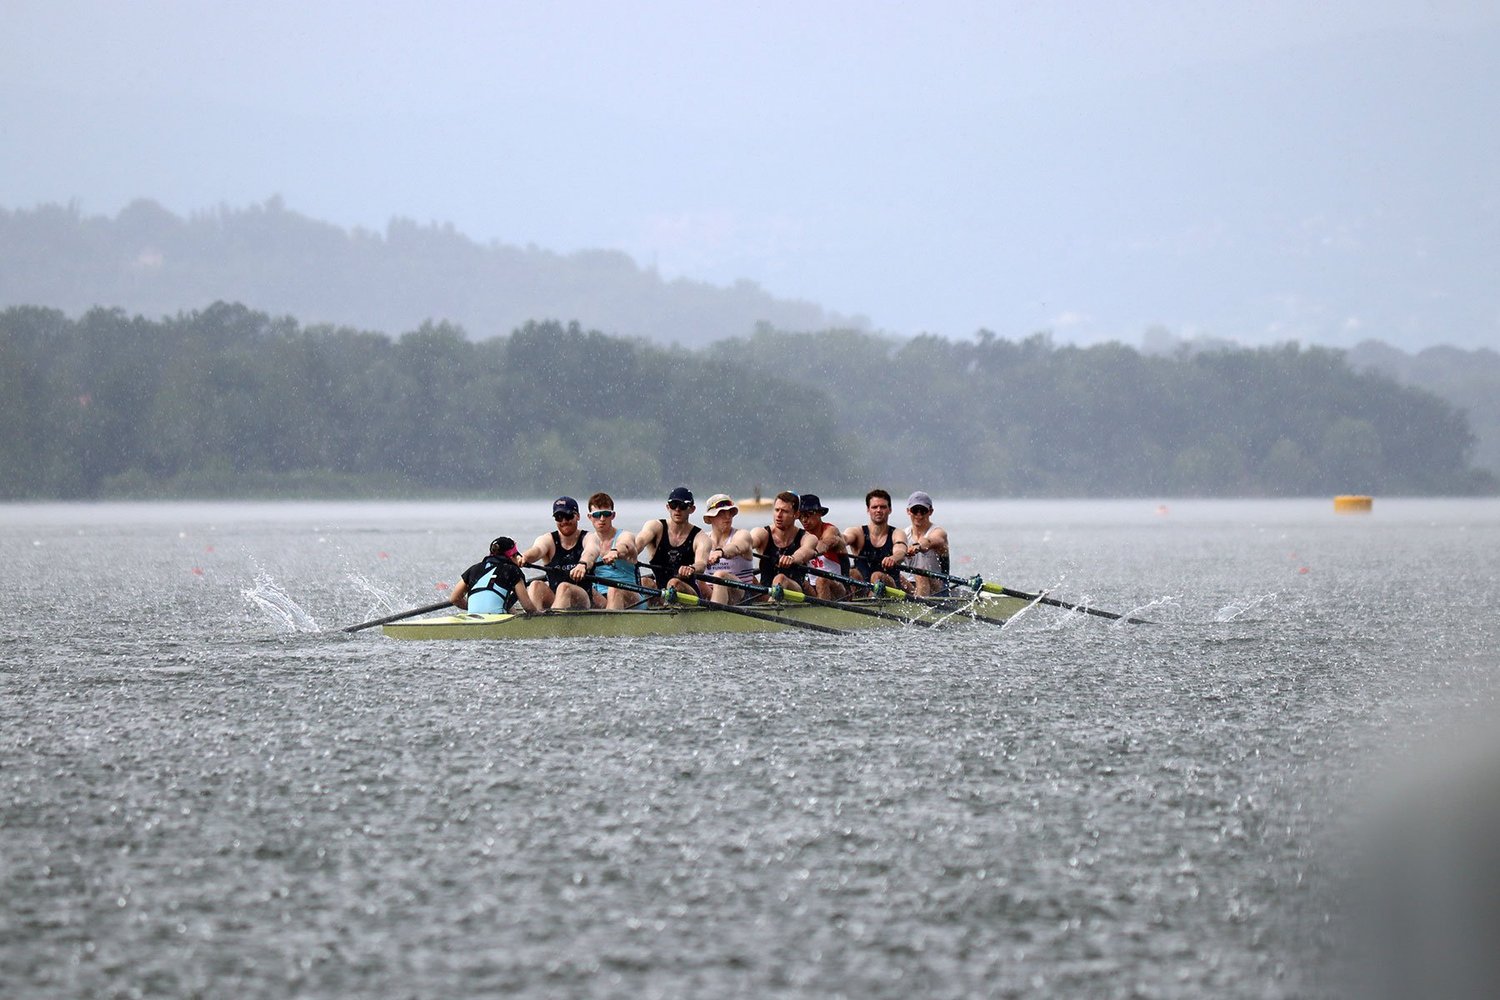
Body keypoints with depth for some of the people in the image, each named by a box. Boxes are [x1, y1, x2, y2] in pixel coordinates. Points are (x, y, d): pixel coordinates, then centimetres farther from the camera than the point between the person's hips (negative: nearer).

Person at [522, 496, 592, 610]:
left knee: (564, 587, -33)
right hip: (552, 599, 3)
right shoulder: (548, 540, 8)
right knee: (536, 585, -27)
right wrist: (524, 558, -44)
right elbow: (537, 549, -17)